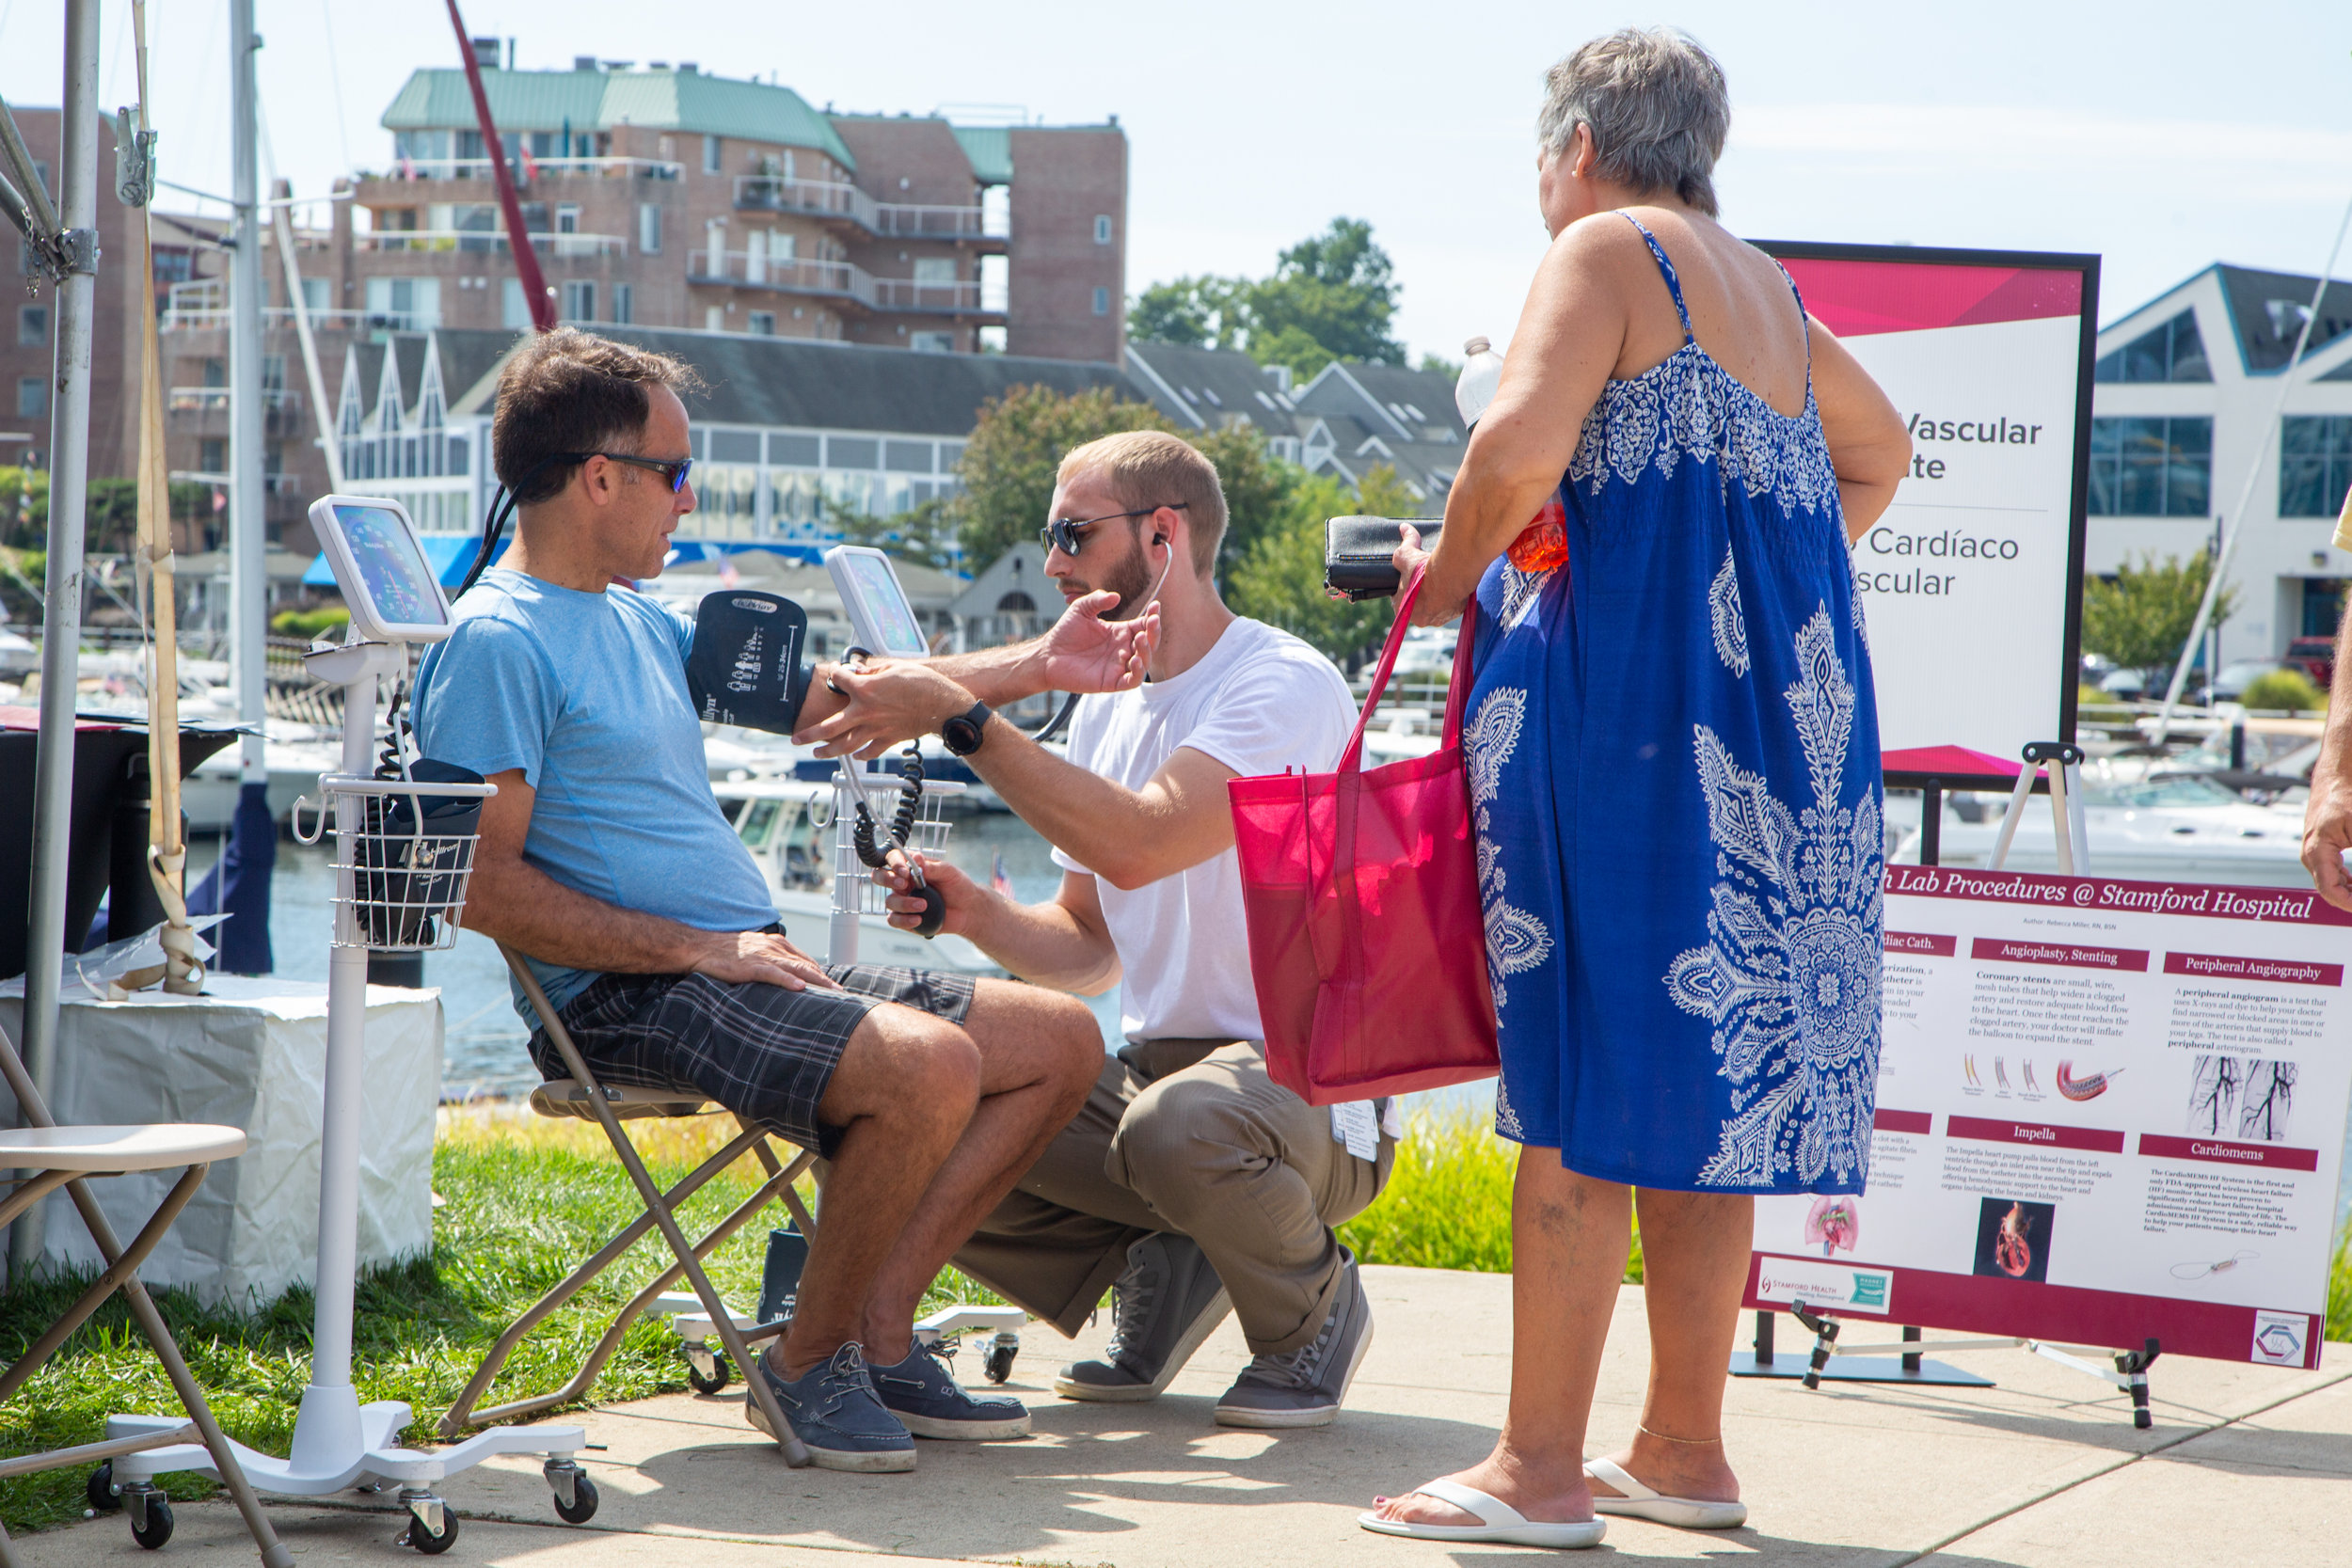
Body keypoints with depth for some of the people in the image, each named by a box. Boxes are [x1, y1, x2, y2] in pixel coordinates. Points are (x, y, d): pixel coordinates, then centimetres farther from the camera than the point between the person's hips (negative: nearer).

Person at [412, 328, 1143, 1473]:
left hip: (750, 969, 10)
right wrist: (697, 947, -19)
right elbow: (482, 884, -17)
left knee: (1062, 1040, 4)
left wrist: (1039, 664, 23)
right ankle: (806, 1363, -11)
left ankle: (876, 1328, 1)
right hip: (629, 999, -10)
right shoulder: (496, 640, -10)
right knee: (929, 1065, -31)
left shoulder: (638, 625, 20)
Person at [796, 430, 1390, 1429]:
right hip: (1158, 1068, 7)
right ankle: (1160, 1269, 6)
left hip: (1308, 1082, -7)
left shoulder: (1284, 684, -13)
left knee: (1176, 1127, -40)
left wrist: (957, 717, -28)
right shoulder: (1105, 711, 13)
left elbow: (1139, 842, -29)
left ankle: (1312, 1306, -6)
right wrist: (980, 916, -6)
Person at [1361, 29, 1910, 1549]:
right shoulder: (1767, 287, 20)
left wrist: (1450, 571, -4)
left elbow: (1520, 446, -20)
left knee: (1585, 1078, -7)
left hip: (1624, 687, -8)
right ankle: (1684, 1446, 16)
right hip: (1780, 688, 8)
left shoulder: (1606, 252, -4)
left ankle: (1541, 1466, -6)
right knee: (1711, 1062, 11)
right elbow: (1879, 453, 36)